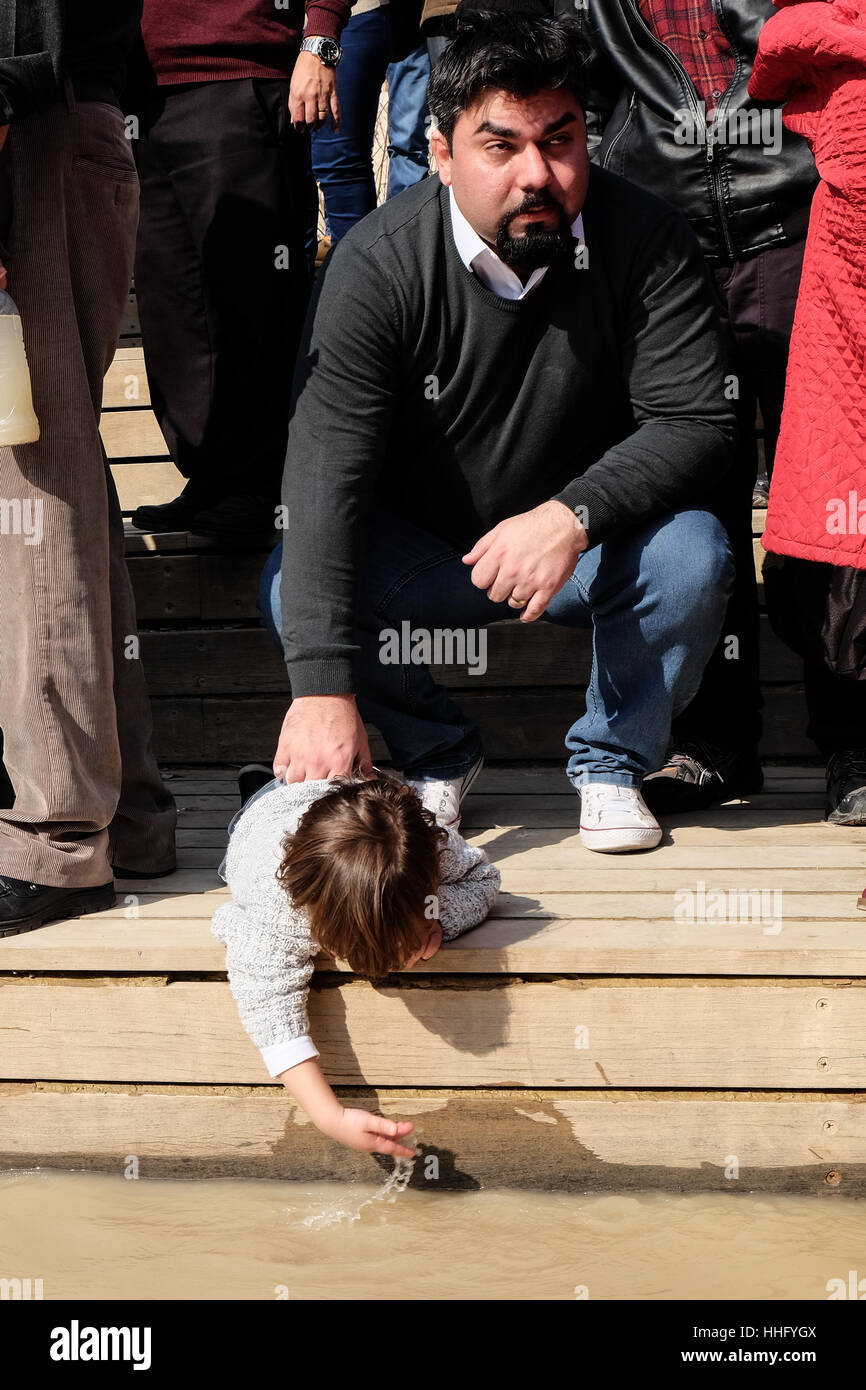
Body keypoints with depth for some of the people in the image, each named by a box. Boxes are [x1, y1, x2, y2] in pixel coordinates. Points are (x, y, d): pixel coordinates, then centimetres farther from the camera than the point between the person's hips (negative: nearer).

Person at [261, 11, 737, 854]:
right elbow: (326, 469, -29)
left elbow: (695, 422, -18)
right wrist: (322, 687, -39)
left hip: (587, 548, 0)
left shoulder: (644, 241, -17)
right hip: (422, 555, 0)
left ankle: (610, 761, 0)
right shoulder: (377, 264, -22)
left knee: (692, 554, -29)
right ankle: (437, 754, 3)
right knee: (292, 588, -25)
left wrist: (574, 517, -38)